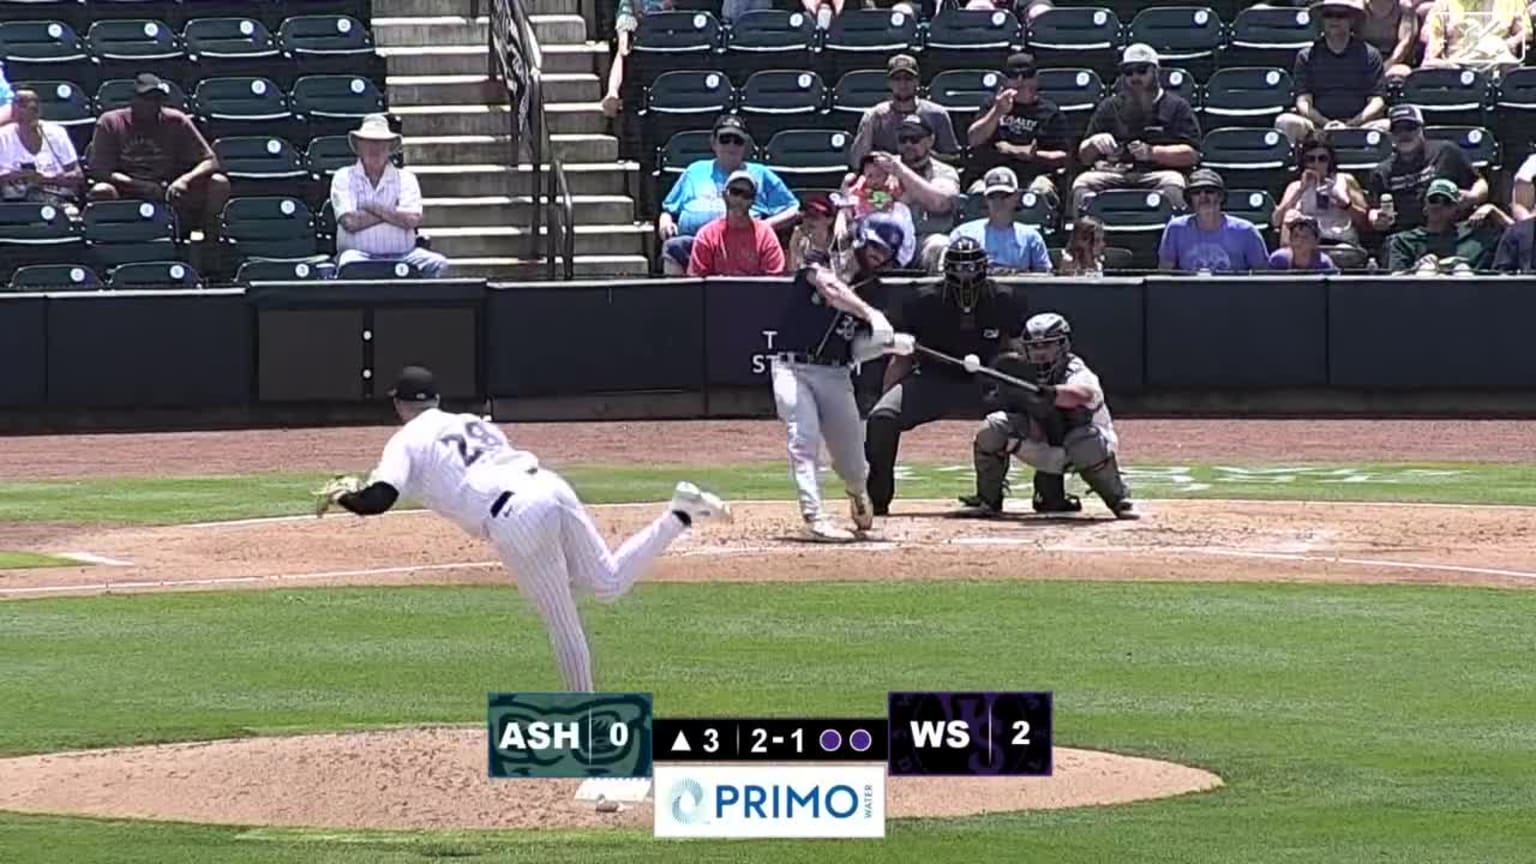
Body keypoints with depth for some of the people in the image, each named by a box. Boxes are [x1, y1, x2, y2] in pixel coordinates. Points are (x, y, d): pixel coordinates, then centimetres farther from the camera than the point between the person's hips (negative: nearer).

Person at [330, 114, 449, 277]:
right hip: (360, 252, -2)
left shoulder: (405, 178, 13)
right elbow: (350, 222, -7)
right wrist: (393, 213, -1)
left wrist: (373, 209, -5)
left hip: (402, 253, 2)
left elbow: (412, 220, -4)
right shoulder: (344, 178, 9)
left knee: (438, 264, -23)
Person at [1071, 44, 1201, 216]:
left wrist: (1152, 153, -11)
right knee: (1082, 184, -27)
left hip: (1158, 172, -2)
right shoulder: (1109, 107, 23)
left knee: (1173, 185, -35)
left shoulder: (1177, 107, 13)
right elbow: (1084, 157, 23)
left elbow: (1191, 155, 2)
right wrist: (1094, 144, -2)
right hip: (1113, 174, 2)